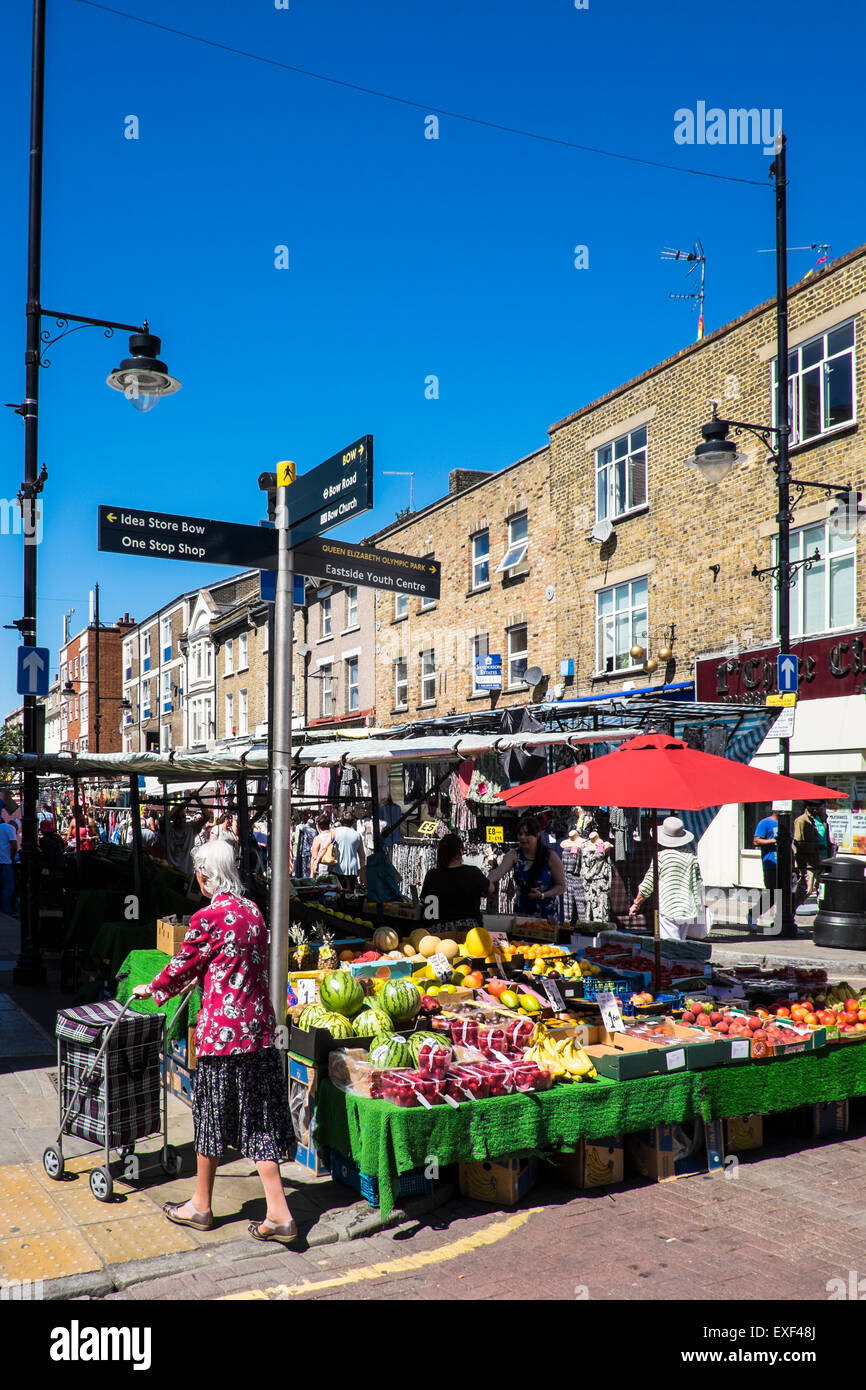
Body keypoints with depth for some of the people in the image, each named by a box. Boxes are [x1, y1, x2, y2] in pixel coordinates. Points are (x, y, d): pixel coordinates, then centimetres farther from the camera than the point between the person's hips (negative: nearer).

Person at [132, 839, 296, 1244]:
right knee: (258, 1119, 9)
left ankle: (201, 1206, 28)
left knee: (212, 1115, 11)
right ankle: (279, 1215, 7)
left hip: (223, 1029, -6)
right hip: (259, 1025, 6)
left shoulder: (208, 918, -14)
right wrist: (199, 978, 38)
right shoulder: (253, 911, 8)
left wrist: (151, 989, 18)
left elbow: (182, 966, -1)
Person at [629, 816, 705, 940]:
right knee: (681, 944, 17)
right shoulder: (691, 855, 5)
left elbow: (648, 885, -4)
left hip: (668, 910, -6)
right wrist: (697, 906, 22)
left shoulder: (661, 857, -9)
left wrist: (636, 904, 8)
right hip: (687, 909, 6)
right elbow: (698, 883, 9)